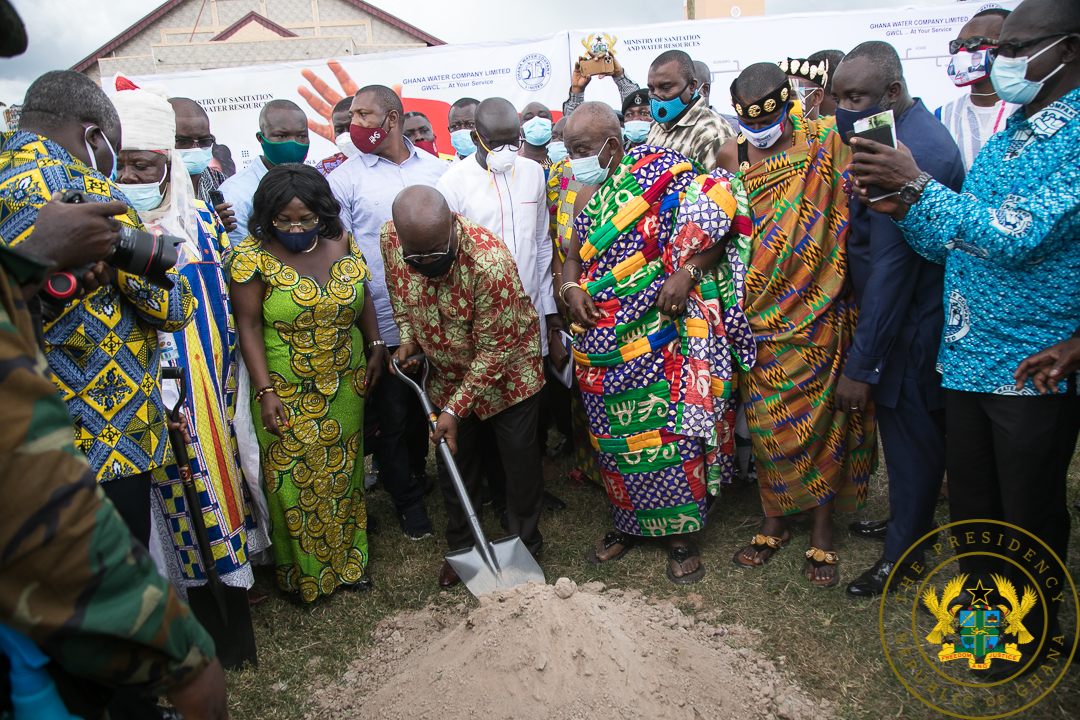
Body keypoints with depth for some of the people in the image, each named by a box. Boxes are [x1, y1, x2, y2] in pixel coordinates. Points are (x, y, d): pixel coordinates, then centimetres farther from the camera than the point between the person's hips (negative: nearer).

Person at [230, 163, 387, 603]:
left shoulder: (341, 243, -3)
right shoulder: (253, 257, -14)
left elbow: (362, 298, 10)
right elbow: (248, 326, -12)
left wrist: (376, 348, 2)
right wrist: (265, 391, -16)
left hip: (345, 385, 4)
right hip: (286, 392, -4)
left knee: (343, 472, 16)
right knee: (294, 481, 5)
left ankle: (348, 559, 34)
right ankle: (302, 572, 26)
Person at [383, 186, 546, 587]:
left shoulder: (490, 261, -37)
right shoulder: (391, 238, -20)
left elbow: (494, 350, -28)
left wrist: (455, 409, -24)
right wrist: (407, 337, -6)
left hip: (507, 370, -5)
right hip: (447, 372, 5)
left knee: (520, 460, 7)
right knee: (453, 457, 15)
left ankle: (525, 546, 30)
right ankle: (461, 547, 35)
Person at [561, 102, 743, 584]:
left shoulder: (662, 174, -6)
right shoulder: (585, 196, 12)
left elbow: (715, 225, -7)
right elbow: (574, 257, 18)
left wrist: (687, 273, -20)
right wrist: (570, 288, -3)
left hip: (659, 336, -5)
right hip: (602, 342, 6)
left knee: (668, 432, -1)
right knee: (613, 437, 13)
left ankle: (681, 534, 16)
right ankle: (627, 524, 31)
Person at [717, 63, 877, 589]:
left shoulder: (826, 145, -4)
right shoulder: (731, 157, 4)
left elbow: (845, 225, -5)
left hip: (816, 314, -2)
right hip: (757, 315, 2)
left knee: (820, 419, 5)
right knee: (764, 421, 9)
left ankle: (821, 532, 22)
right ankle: (773, 523, 28)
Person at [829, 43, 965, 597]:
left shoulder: (910, 154, -26)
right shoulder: (912, 130, 7)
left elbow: (892, 267, -26)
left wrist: (861, 365, -23)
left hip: (911, 333, -10)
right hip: (905, 318, 10)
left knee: (911, 438, 7)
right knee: (905, 432, 23)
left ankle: (903, 552, 26)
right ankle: (908, 519, 43)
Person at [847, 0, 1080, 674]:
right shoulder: (1005, 138, 12)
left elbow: (1019, 237, -26)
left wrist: (918, 186, -24)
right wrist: (908, 211, -4)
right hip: (968, 357, 7)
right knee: (971, 500, 17)